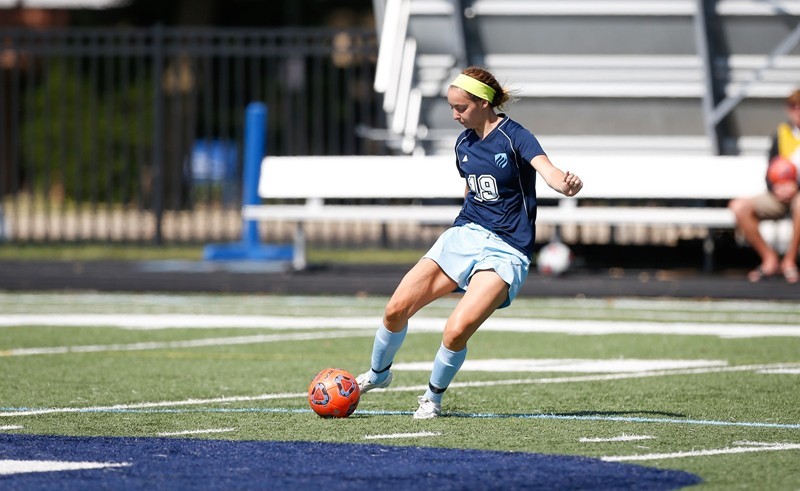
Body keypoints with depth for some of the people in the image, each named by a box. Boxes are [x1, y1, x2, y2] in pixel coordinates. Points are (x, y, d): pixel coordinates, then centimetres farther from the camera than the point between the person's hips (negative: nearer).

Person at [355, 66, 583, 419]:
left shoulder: (514, 137, -13)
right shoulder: (464, 144, 8)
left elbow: (547, 170, -32)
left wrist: (566, 185, -53)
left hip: (505, 252, -6)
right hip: (464, 235, 6)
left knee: (457, 330, -23)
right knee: (396, 310, -4)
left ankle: (433, 396, 3)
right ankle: (378, 373, 24)